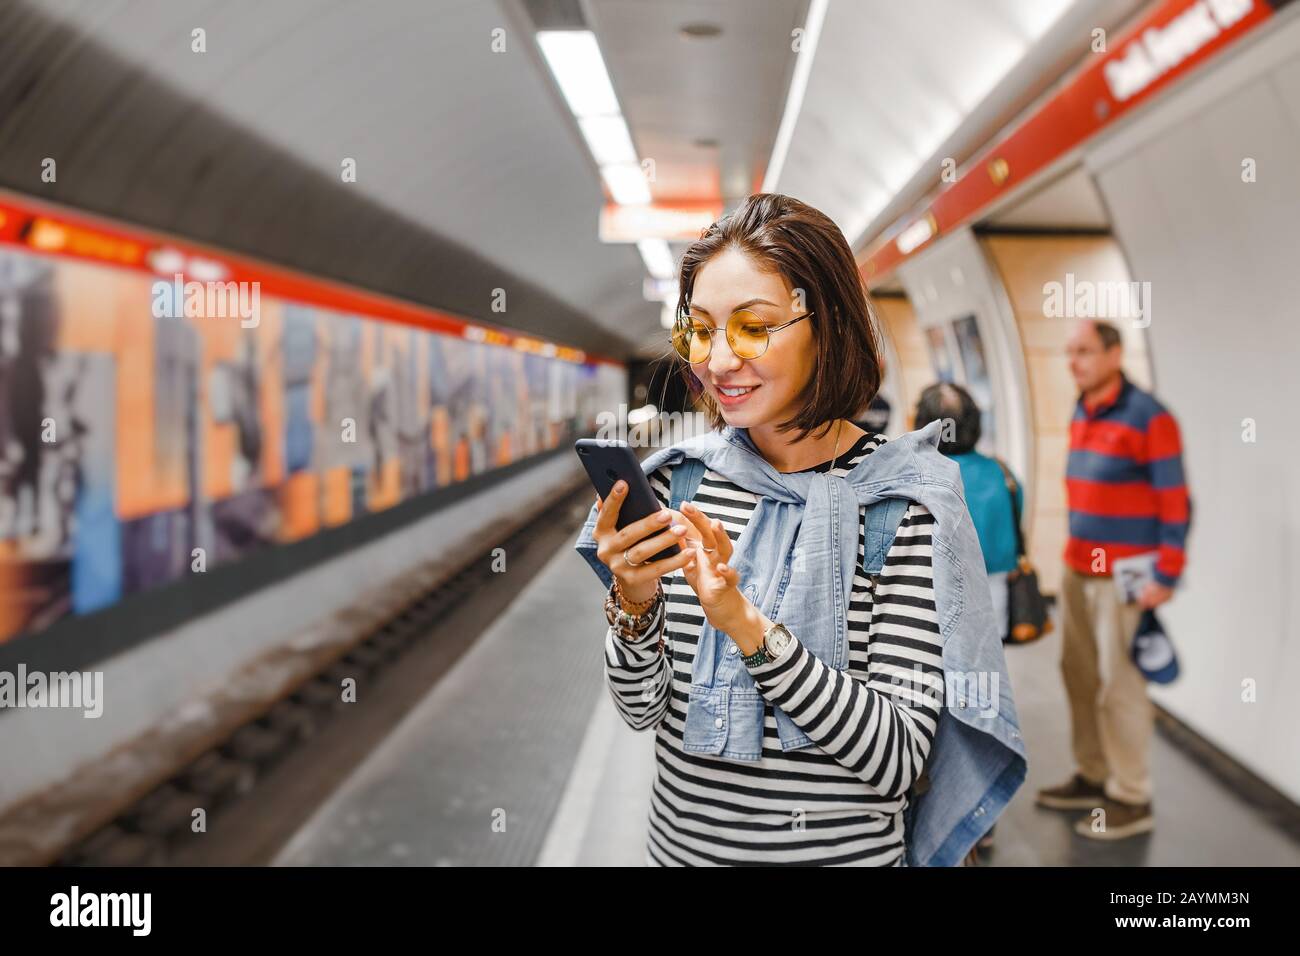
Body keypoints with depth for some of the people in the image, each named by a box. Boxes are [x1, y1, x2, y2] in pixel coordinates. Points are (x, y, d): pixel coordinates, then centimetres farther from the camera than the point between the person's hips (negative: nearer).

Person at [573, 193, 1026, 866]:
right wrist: (633, 601, -22)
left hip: (844, 851, -3)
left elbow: (898, 759, -20)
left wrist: (750, 628, -31)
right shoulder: (679, 478, -6)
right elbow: (643, 710, -3)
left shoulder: (906, 497, -16)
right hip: (679, 841, 4)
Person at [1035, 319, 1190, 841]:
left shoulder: (1148, 416, -11)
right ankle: (1092, 777, 25)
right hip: (1077, 569, 8)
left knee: (1118, 684, -4)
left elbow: (1174, 502, -12)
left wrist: (1165, 576, -14)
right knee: (1079, 675, 12)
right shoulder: (1081, 414, 12)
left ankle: (1132, 802, 7)